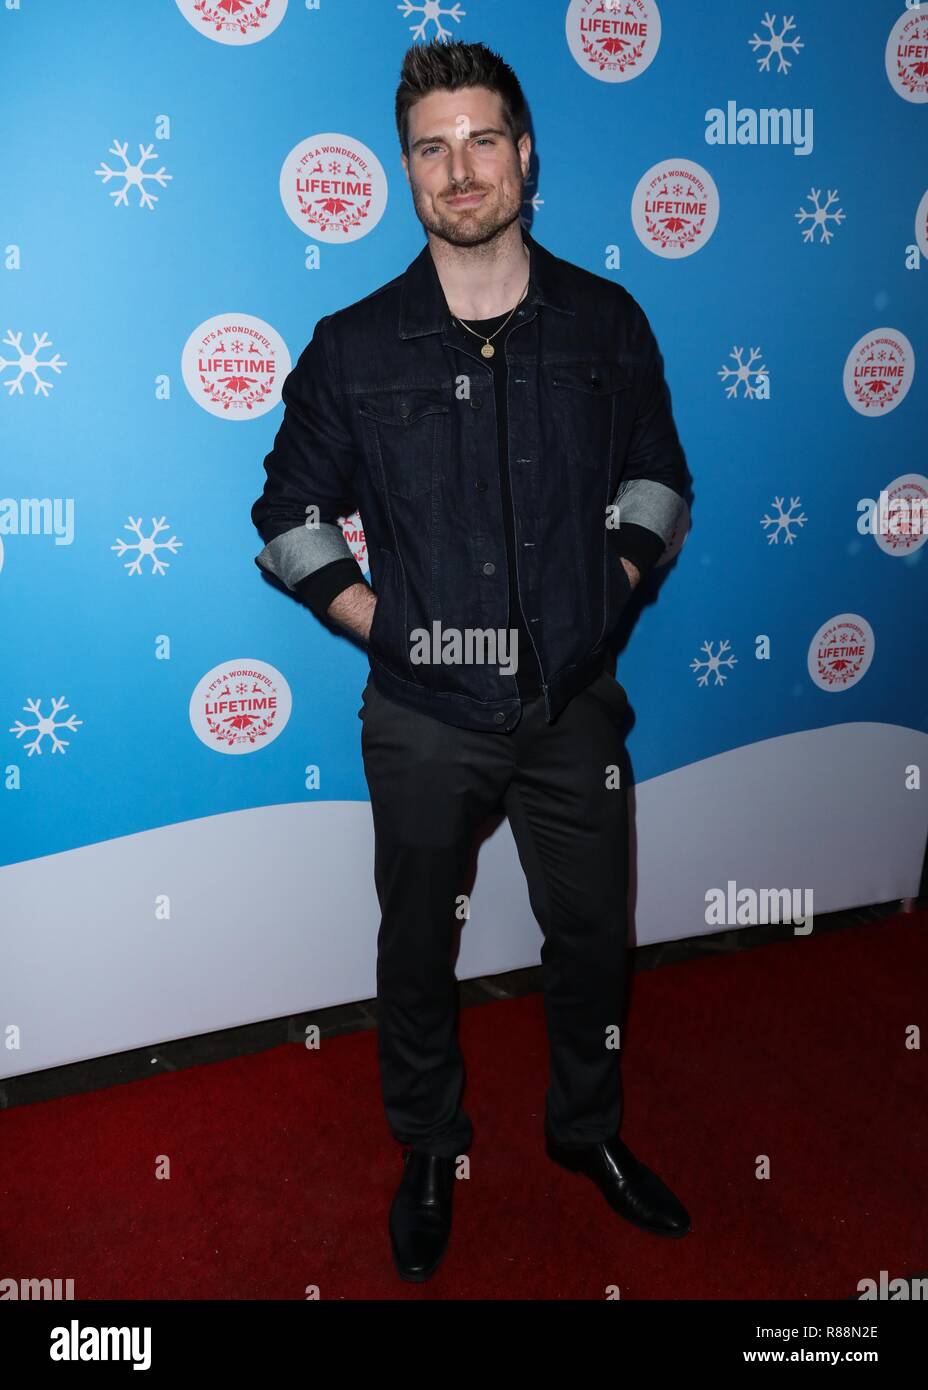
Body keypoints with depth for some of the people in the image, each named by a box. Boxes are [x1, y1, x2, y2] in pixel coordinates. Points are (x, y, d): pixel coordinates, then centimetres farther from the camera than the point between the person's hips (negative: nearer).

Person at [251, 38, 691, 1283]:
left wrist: (606, 598, 0)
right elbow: (290, 517, 3)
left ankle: (590, 1130, 45)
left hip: (574, 707, 2)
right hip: (426, 722, -1)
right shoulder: (353, 349, -5)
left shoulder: (606, 324, 0)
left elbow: (656, 481, 12)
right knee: (418, 947, 15)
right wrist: (382, 624, -6)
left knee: (593, 935, 17)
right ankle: (430, 1153, 41)